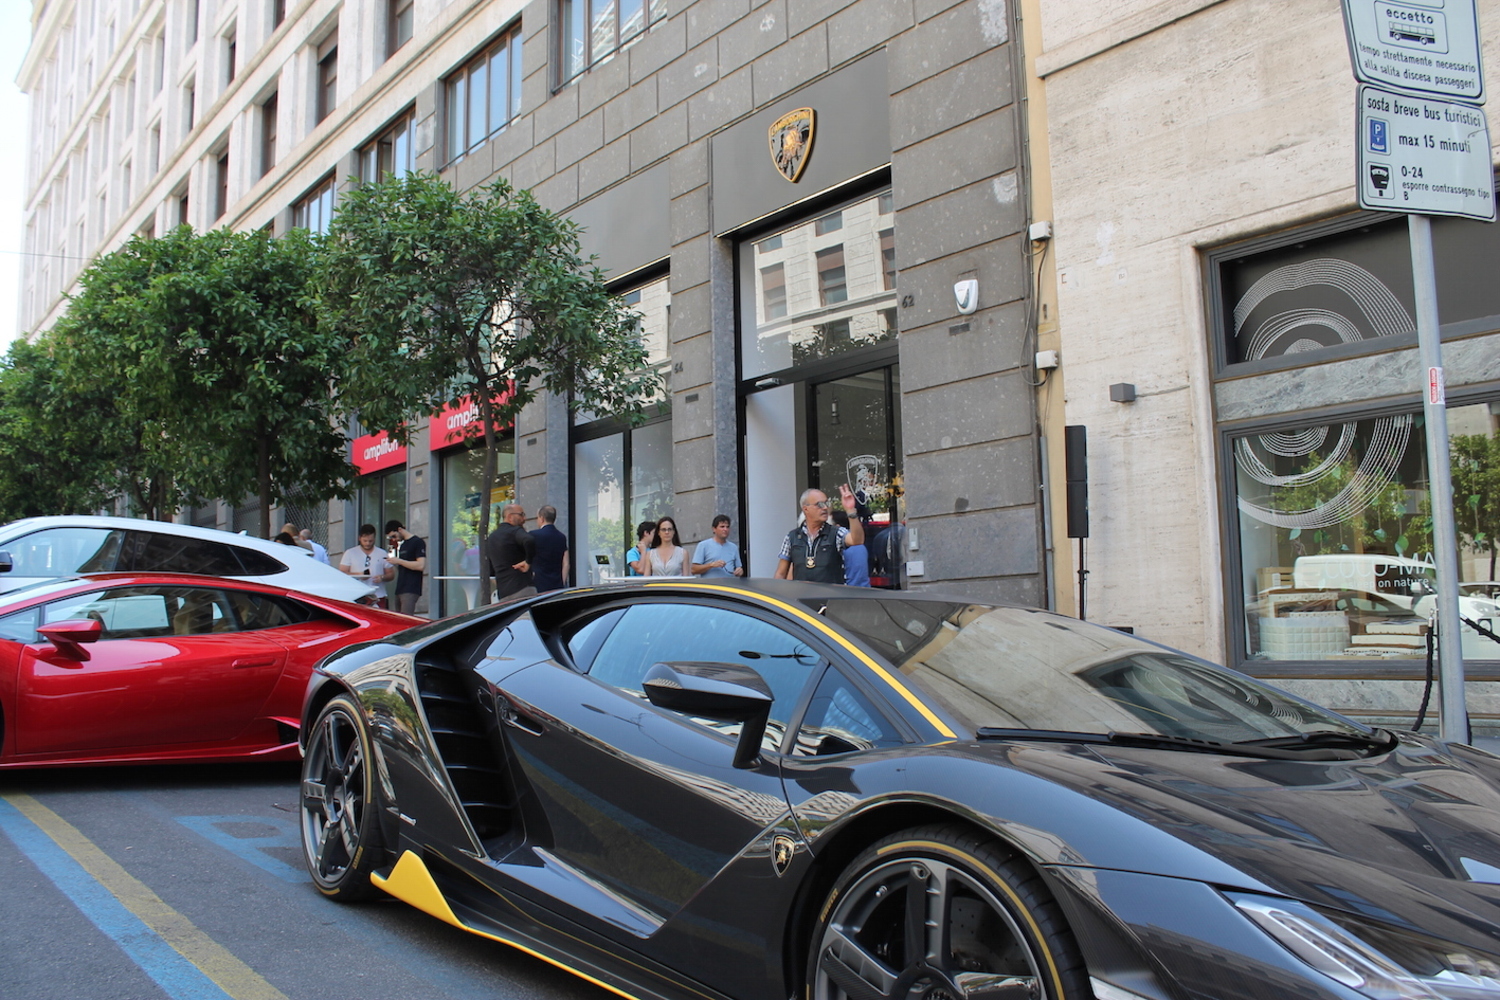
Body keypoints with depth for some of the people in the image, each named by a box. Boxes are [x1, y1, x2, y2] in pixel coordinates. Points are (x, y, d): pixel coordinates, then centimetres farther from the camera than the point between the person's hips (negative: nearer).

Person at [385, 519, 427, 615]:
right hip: (400, 589, 9)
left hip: (411, 590, -9)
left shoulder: (417, 542, -5)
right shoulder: (401, 544, 21)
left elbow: (421, 566, -15)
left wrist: (399, 561, -13)